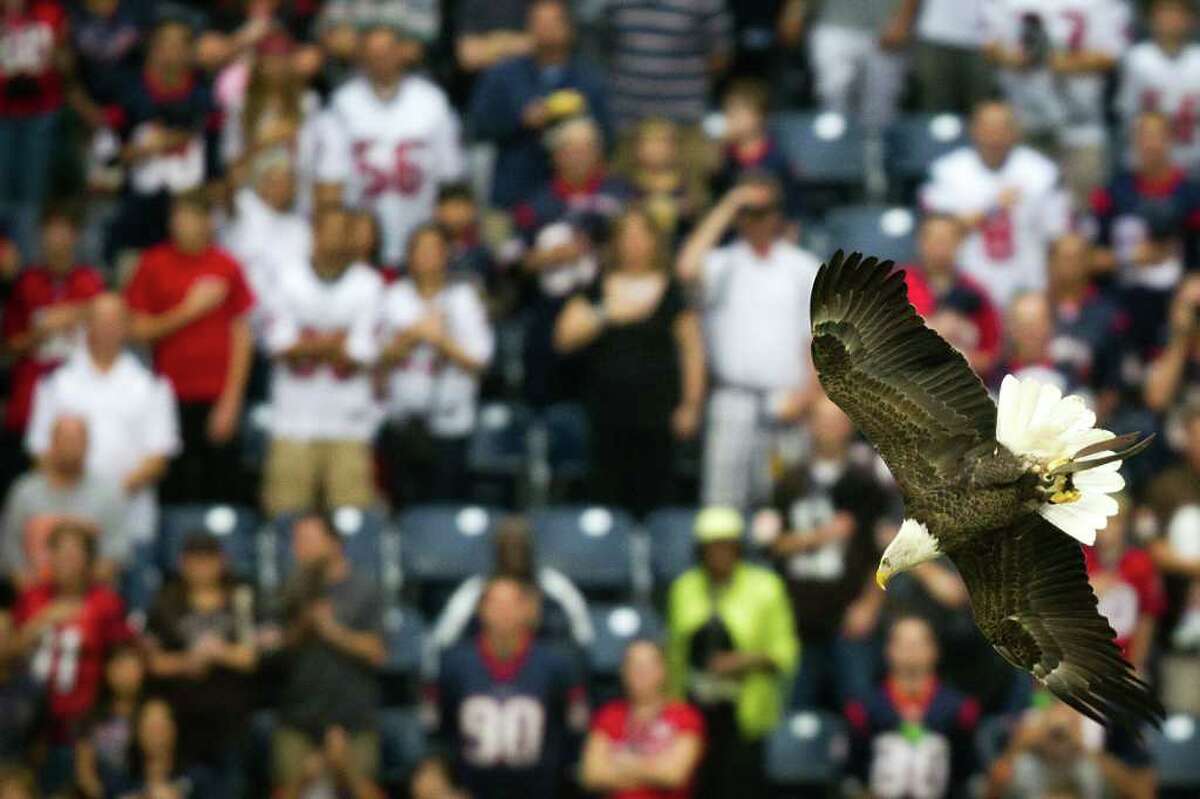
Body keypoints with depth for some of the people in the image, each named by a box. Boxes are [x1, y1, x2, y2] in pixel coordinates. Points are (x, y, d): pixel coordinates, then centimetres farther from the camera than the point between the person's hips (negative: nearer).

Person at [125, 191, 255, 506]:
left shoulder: (226, 268, 4)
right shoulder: (153, 265, 3)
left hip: (216, 397, 1)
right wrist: (189, 310, -9)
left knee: (216, 492, 0)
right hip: (172, 397, -1)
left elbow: (241, 337, 5)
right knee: (173, 491, -1)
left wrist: (231, 400, -1)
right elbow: (139, 330, 0)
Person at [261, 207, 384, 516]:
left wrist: (307, 346, -2)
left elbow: (363, 354, -4)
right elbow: (279, 345, -2)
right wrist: (334, 345, -4)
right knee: (286, 511, -2)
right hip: (294, 419, 1)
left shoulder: (368, 283, 4)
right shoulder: (289, 278, 7)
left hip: (349, 419, -1)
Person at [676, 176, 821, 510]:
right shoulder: (724, 264, 9)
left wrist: (806, 394, -6)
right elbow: (687, 269, -14)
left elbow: (817, 338, 8)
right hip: (733, 401, -1)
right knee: (722, 495, -9)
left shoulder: (804, 267, 11)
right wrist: (725, 210, -8)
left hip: (787, 403, 1)